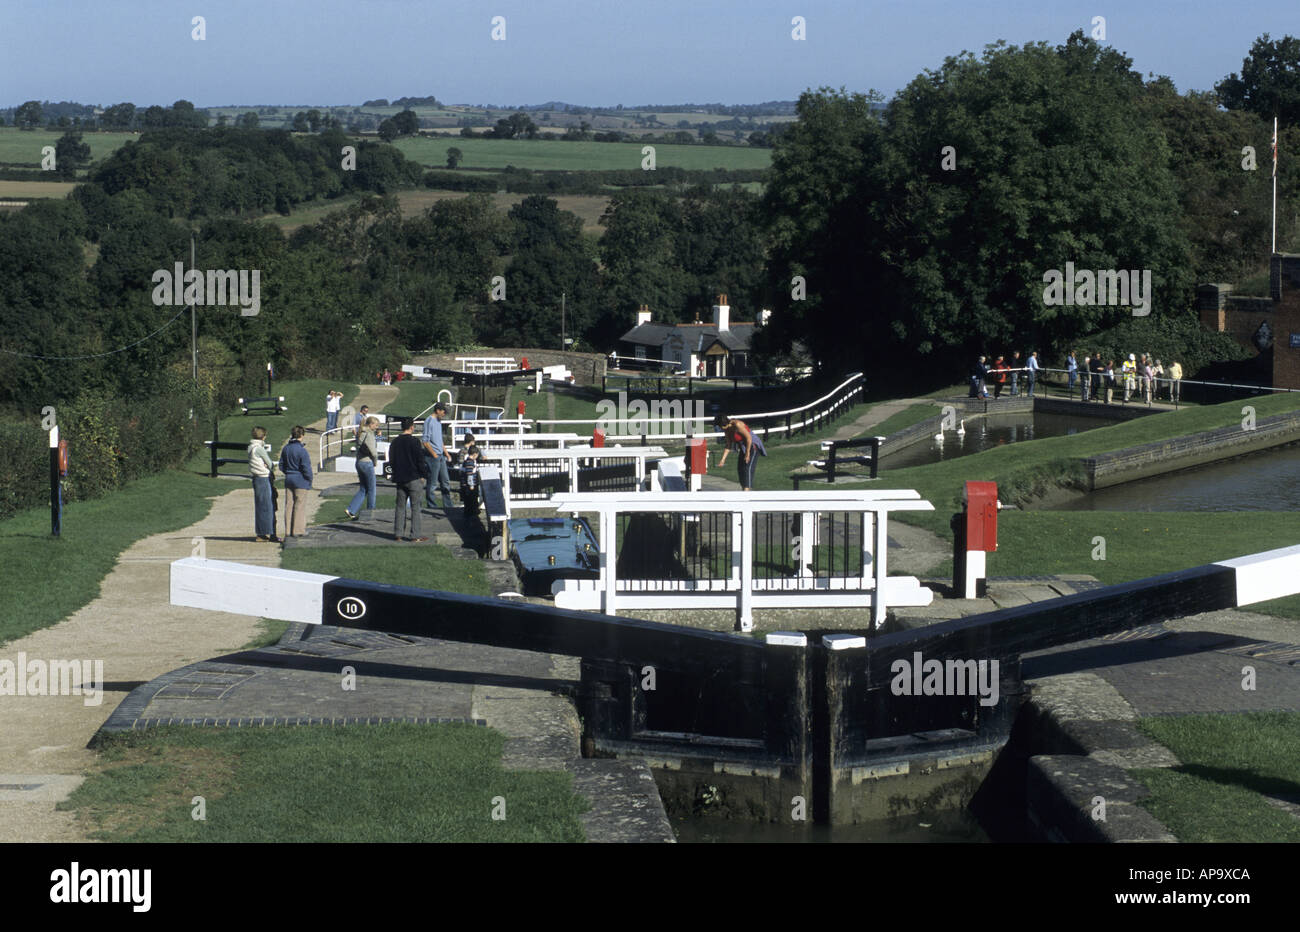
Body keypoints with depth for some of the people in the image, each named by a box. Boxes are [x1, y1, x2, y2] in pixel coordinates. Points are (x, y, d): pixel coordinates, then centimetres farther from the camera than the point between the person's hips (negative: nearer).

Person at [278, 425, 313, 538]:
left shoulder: (286, 448, 4)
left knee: (289, 505, 10)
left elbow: (281, 465, 10)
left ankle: (288, 531, 13)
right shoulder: (301, 450, -17)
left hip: (289, 479, 6)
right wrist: (309, 479, -1)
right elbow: (306, 468, -16)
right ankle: (298, 530, 2)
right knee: (300, 506, 1)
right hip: (301, 481, -6)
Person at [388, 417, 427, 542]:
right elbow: (420, 459, -12)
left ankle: (398, 534, 10)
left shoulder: (395, 442, 7)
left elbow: (391, 460, 13)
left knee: (400, 507, 11)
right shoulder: (413, 441, -12)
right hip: (414, 479, -6)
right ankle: (415, 536, -3)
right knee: (415, 508, -2)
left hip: (399, 479, 6)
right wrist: (422, 475, -2)